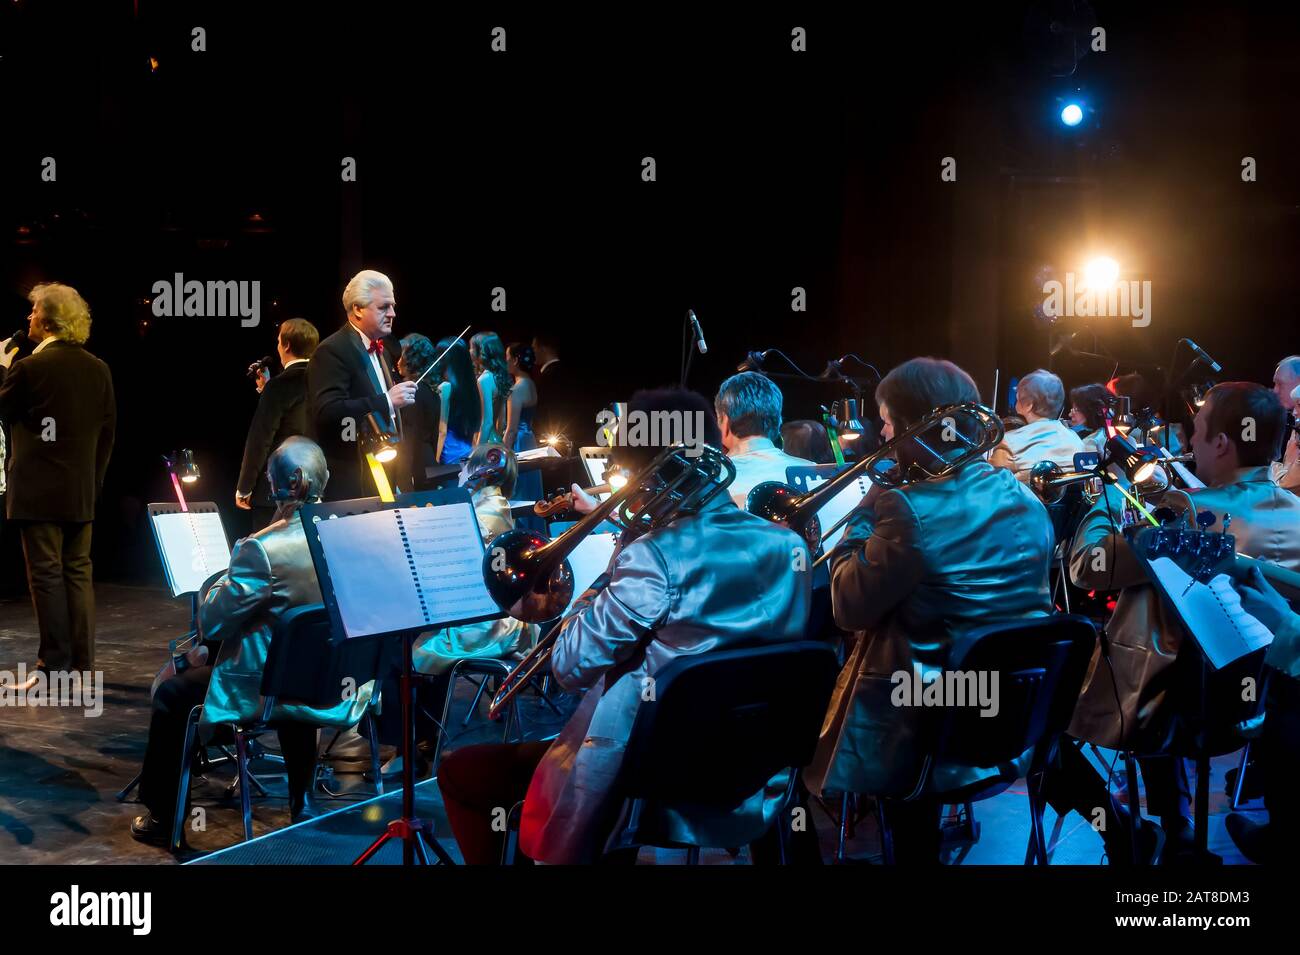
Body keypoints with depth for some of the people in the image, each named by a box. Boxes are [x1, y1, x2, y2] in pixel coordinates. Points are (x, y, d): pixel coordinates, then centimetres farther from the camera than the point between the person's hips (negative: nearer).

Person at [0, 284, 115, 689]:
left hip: (38, 491, -5)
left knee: (46, 575, 0)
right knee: (79, 574, 9)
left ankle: (53, 663, 3)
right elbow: (107, 432, 9)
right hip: (81, 492, 5)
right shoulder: (98, 370, 5)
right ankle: (82, 664, 12)